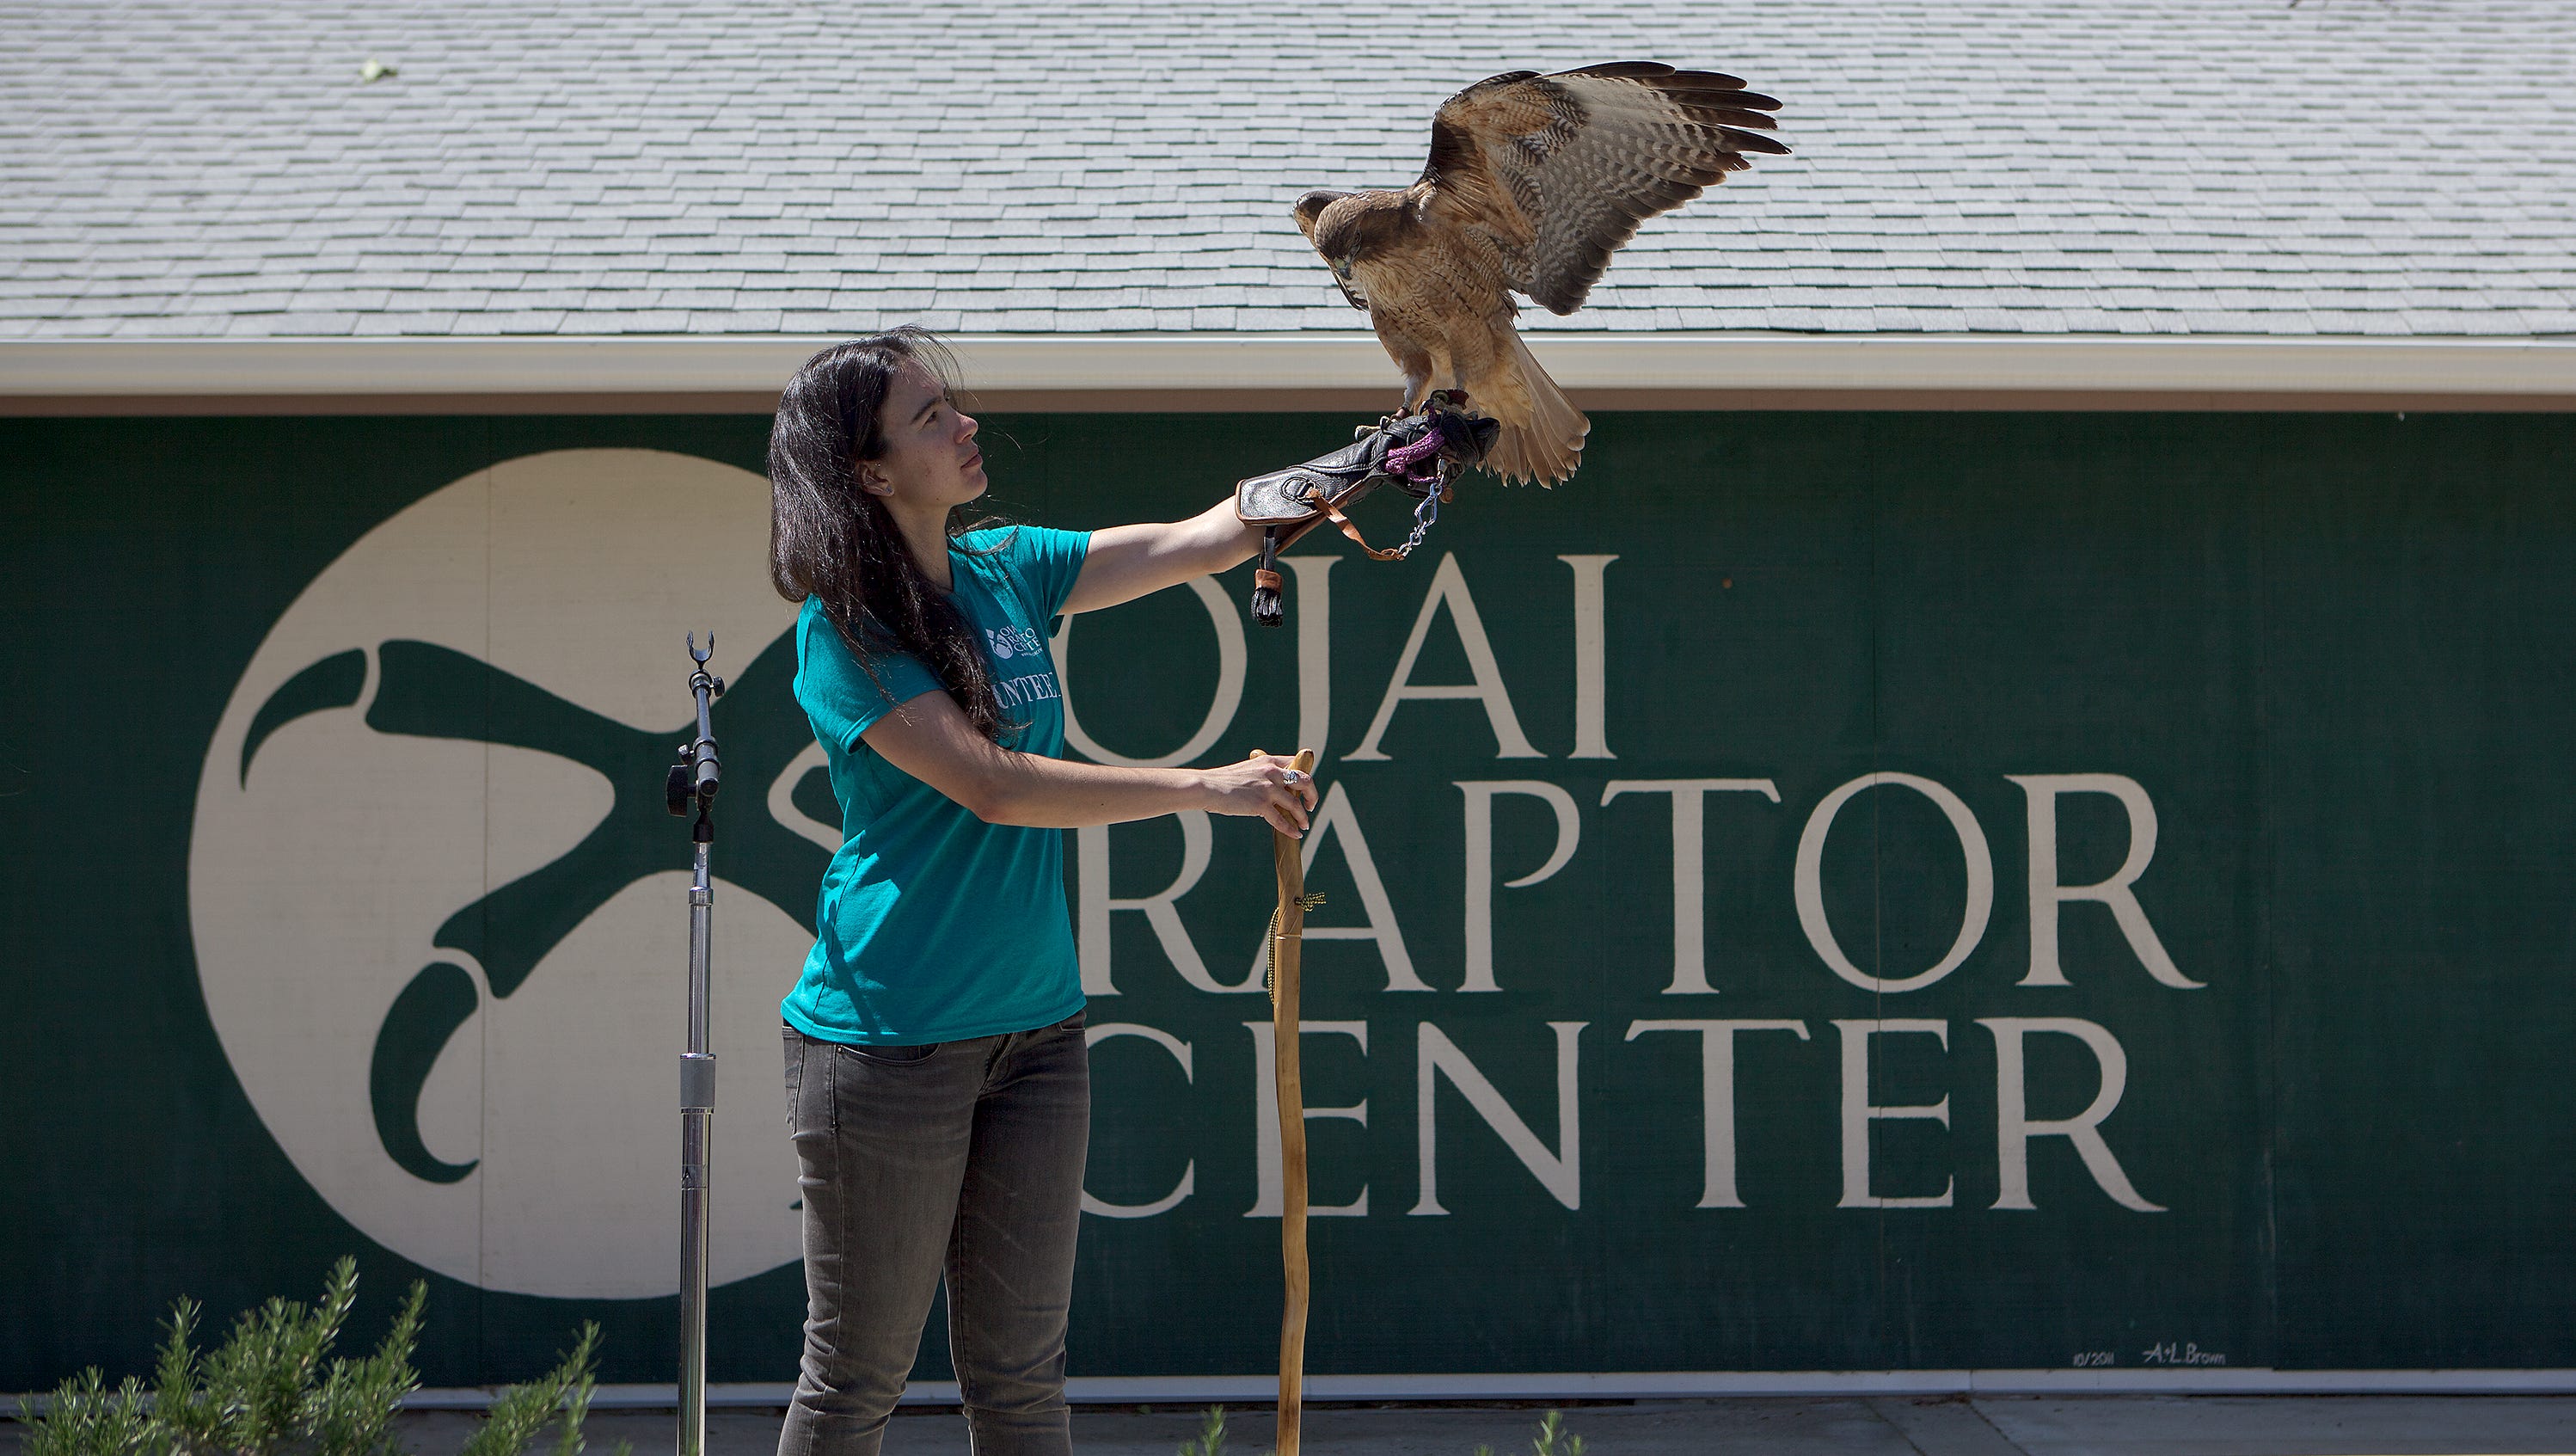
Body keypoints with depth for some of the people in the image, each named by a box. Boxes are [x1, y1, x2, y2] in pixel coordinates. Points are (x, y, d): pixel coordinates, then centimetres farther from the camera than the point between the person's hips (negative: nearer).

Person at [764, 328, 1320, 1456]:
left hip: (1036, 1027, 6)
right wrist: (1208, 788, -20)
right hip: (888, 1041, -6)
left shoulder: (1006, 572, 8)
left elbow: (1207, 540, 11)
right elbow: (993, 787, -20)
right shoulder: (843, 632, -12)